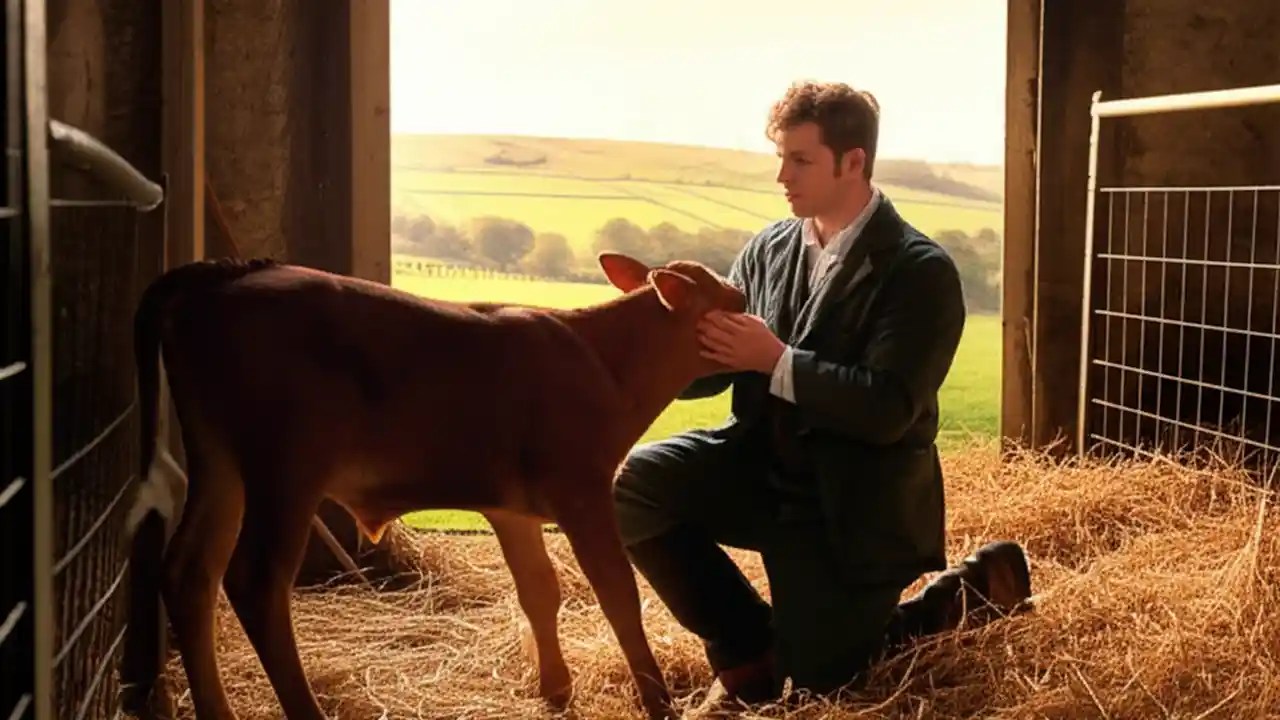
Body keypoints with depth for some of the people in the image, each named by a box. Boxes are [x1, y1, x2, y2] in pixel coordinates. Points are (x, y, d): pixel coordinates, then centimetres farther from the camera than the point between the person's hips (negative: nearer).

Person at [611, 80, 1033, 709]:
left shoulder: (921, 272, -15)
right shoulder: (769, 248, 3)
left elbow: (888, 410, -24)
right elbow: (715, 367, 2)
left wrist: (777, 360, -32)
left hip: (851, 504, -5)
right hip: (763, 467, 5)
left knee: (814, 682, 0)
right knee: (633, 484, -19)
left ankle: (971, 588, 23)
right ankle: (747, 648, 0)